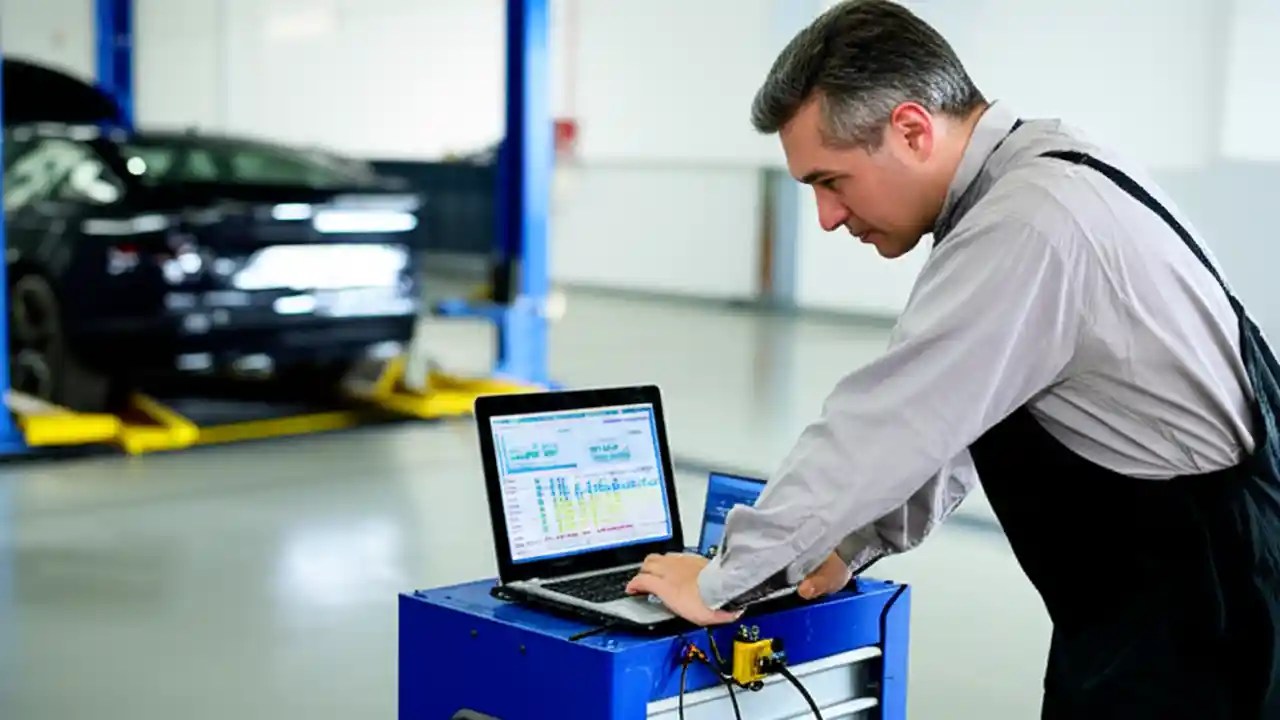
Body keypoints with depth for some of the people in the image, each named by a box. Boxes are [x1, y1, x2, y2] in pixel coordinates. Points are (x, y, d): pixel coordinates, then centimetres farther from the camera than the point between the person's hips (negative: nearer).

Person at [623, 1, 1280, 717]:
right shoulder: (1031, 178, 6)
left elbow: (883, 426, -20)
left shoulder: (1026, 227, -24)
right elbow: (941, 417, 13)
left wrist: (720, 581, -9)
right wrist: (848, 545, 9)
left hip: (1195, 607, -9)